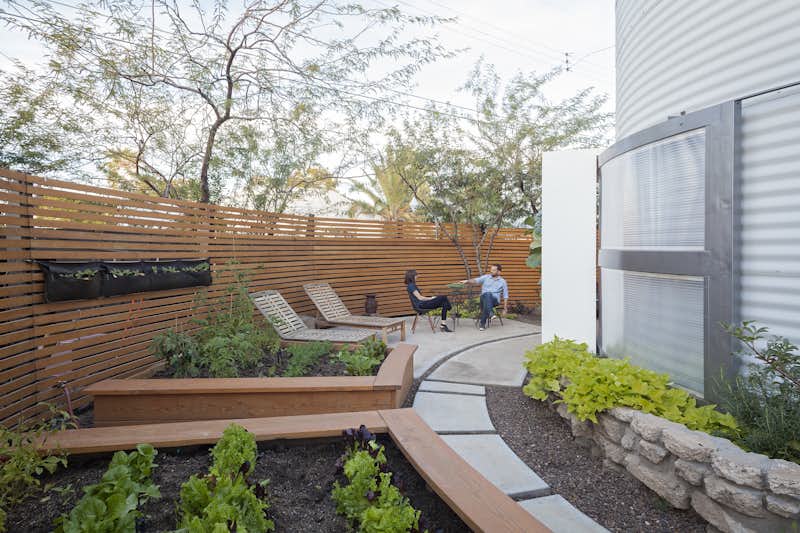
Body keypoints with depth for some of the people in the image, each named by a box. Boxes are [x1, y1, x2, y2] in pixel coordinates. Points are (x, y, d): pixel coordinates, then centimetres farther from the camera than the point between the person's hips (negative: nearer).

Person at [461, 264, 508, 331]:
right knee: (487, 294, -36)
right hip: (484, 297, 0)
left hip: (495, 299, 0)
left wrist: (505, 308, 7)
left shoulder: (502, 281, 14)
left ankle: (482, 323, -36)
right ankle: (490, 313, -45)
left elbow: (505, 295, 14)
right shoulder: (486, 277, 14)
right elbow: (476, 281, -1)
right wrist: (467, 281, -21)